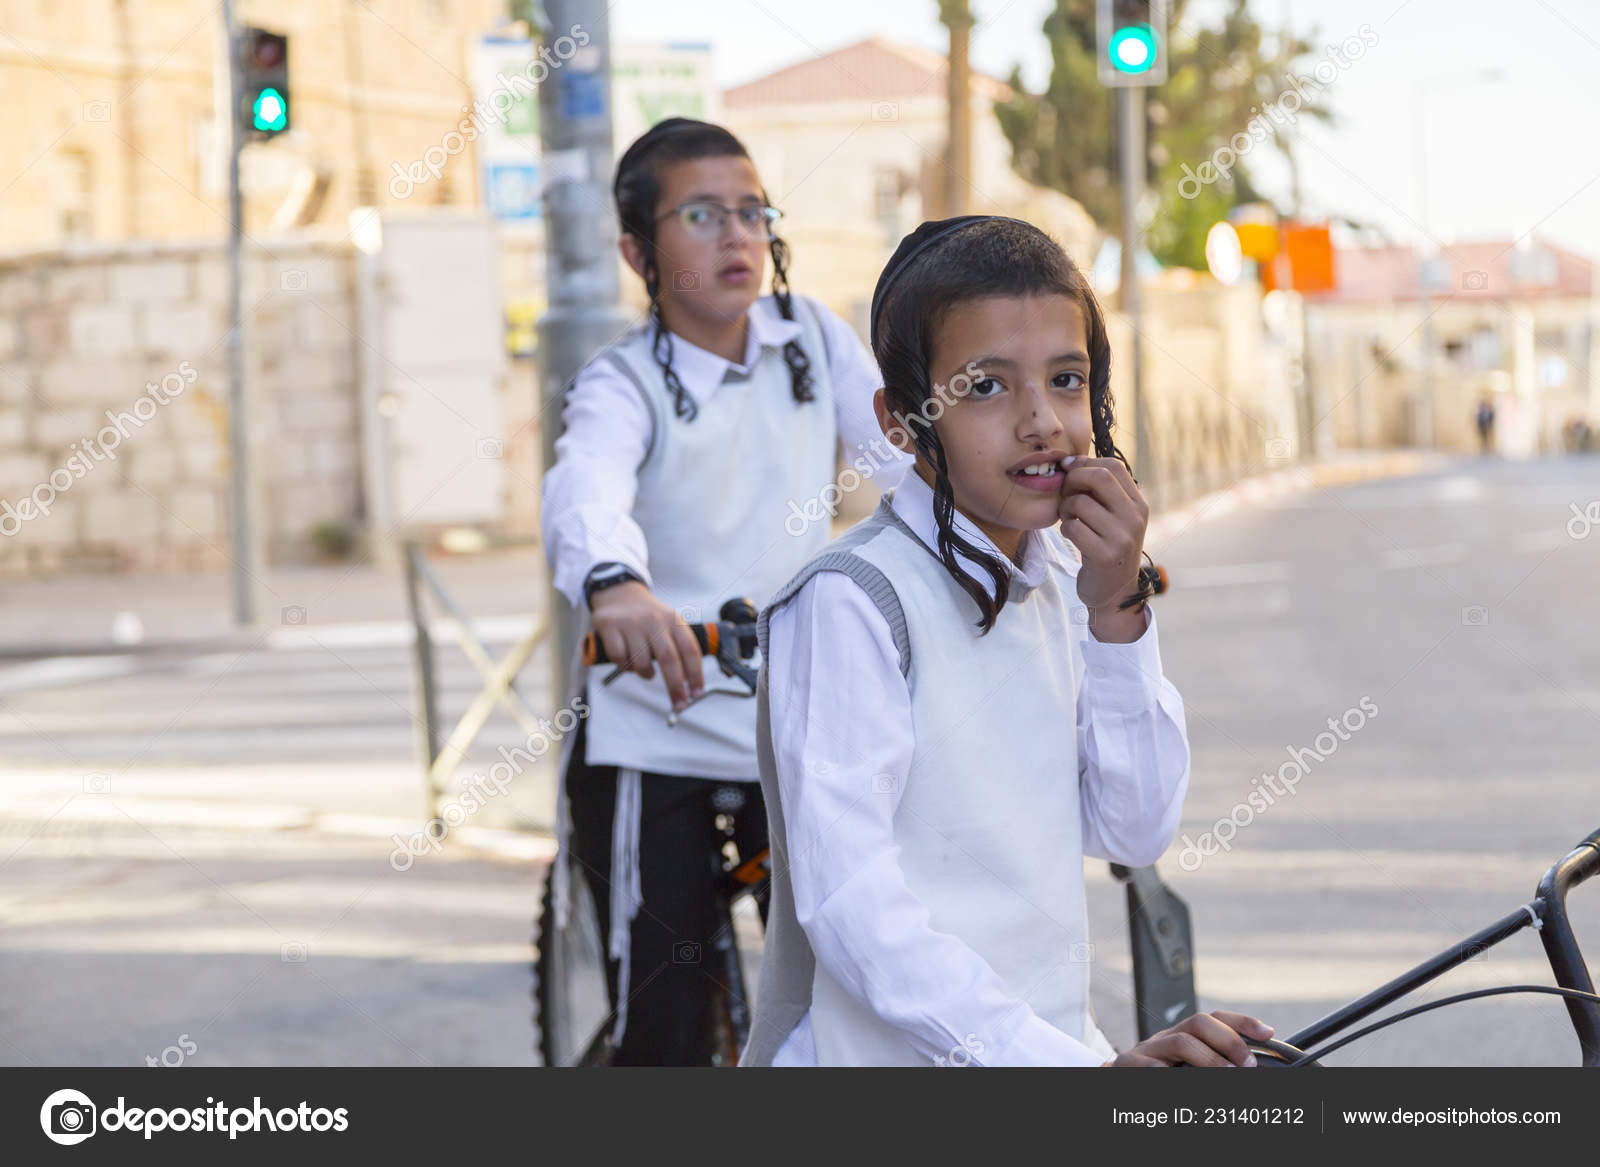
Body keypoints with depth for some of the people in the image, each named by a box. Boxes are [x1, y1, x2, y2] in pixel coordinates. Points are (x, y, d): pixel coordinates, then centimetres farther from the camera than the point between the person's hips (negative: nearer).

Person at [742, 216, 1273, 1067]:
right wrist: (1084, 1066, -25)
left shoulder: (1062, 576, 10)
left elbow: (1134, 833, 7)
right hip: (882, 1047, -7)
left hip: (1053, 1035, 7)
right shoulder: (848, 603, -13)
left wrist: (1117, 607, -4)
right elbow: (853, 909, -20)